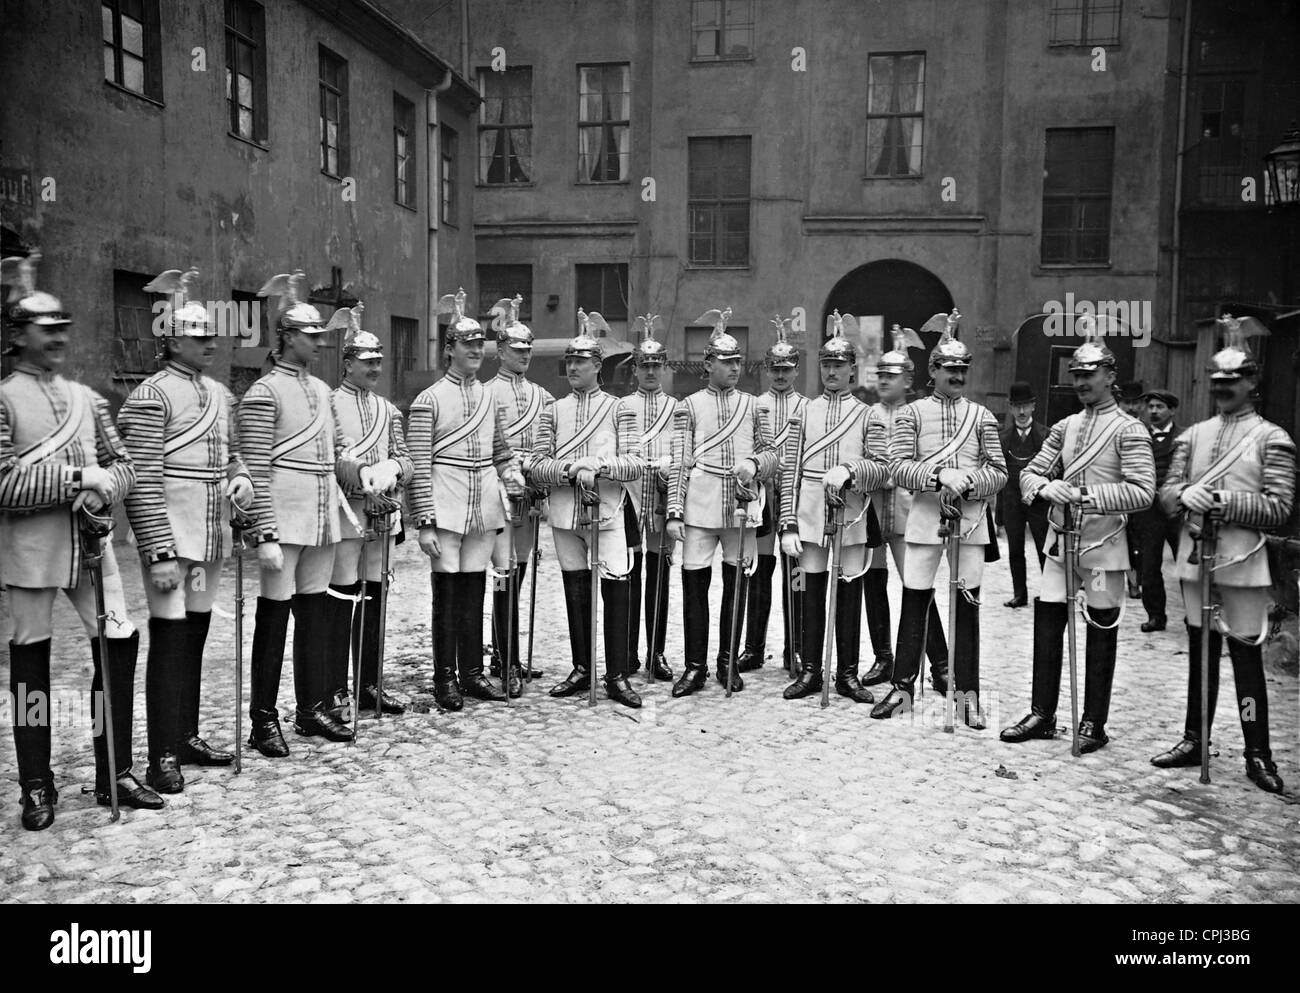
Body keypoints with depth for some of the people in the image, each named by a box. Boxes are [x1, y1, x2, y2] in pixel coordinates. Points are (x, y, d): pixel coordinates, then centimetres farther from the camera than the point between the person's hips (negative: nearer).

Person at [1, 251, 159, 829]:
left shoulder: (86, 398, 12)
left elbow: (123, 464, 10)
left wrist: (103, 488, -11)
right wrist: (75, 478, -17)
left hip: (90, 542, 4)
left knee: (120, 643, 0)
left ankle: (114, 775, 14)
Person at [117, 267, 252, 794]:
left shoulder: (220, 393, 12)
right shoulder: (151, 396, -11)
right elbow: (142, 481, -15)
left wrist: (241, 479, 0)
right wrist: (160, 553, -19)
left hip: (212, 537, 7)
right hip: (171, 536, -7)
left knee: (196, 635, 15)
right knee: (169, 639, -2)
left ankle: (187, 736, 27)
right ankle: (163, 757, 7)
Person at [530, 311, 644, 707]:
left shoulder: (618, 410, 5)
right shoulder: (553, 412, 10)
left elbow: (633, 466, -3)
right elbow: (538, 467, 2)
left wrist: (596, 465, -18)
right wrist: (572, 469, -15)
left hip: (607, 512, -2)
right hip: (565, 514, 3)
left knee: (616, 590, -6)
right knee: (575, 592, 10)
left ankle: (616, 676, 2)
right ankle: (581, 669, 22)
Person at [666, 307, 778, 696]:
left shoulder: (752, 405, 11)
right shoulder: (690, 406, 4)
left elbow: (772, 453, 14)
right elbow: (681, 462, 0)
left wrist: (754, 463, -10)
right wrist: (674, 512, -6)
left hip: (741, 505, 2)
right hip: (700, 507, -2)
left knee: (736, 583, 7)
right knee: (695, 583, 0)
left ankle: (727, 662, 20)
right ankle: (695, 666, 10)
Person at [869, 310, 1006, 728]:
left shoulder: (982, 416, 8)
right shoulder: (912, 413, 4)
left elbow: (998, 472, 4)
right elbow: (897, 466, -6)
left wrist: (967, 482, -15)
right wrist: (940, 476, -20)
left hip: (970, 519, 1)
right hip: (925, 518, -1)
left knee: (967, 606, 4)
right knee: (914, 603, 3)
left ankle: (967, 696, 12)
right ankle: (902, 688, 15)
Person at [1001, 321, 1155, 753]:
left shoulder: (1129, 430, -6)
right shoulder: (1064, 427, 11)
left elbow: (1141, 491, -15)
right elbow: (1029, 472, 9)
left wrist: (1088, 496, -24)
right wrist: (1047, 487, -13)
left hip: (1104, 546, -5)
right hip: (1060, 541, 5)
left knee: (1100, 635, 6)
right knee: (1046, 626, 7)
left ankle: (1094, 724, 17)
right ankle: (1042, 714, 20)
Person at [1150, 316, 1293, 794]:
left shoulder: (1272, 439, -2)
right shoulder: (1192, 435, 11)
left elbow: (1278, 508, -8)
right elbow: (1165, 493, 8)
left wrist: (1222, 501, -18)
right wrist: (1185, 495, -14)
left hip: (1242, 565, -4)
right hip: (1194, 559, 4)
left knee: (1245, 654, 0)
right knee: (1200, 651, 12)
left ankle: (1258, 754, 10)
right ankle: (1194, 739, 22)